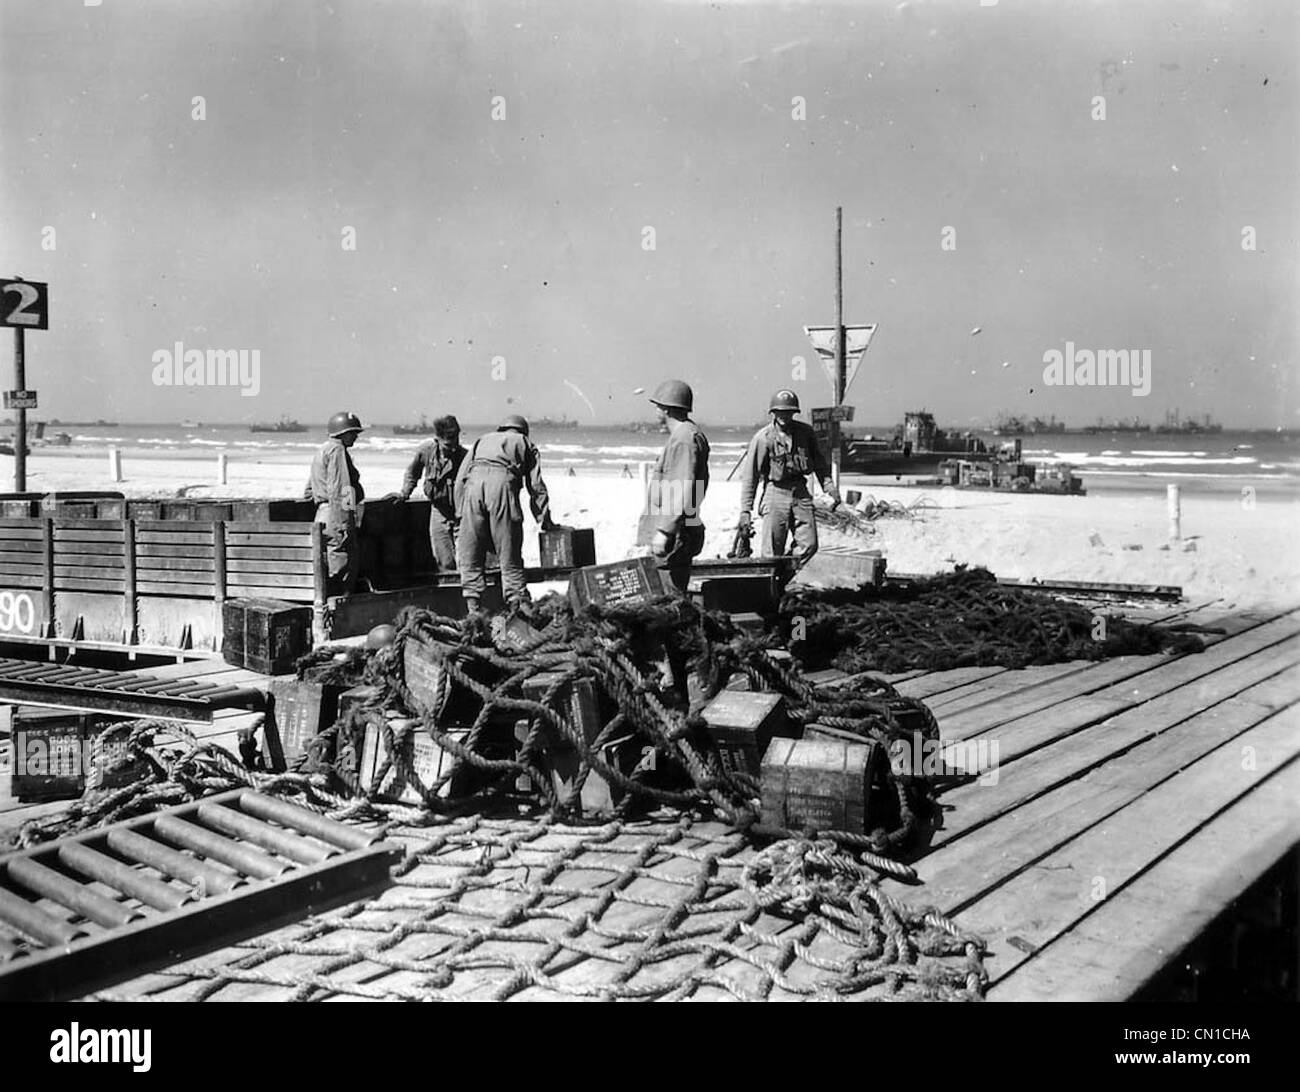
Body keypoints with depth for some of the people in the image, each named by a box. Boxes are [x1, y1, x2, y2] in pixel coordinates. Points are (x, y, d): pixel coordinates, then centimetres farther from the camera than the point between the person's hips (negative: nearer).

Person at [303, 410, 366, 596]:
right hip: (337, 512, -10)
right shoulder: (337, 450, -11)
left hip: (324, 513, 10)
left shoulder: (323, 450, 22)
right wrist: (341, 525, -23)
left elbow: (309, 490, 27)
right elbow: (336, 489, -19)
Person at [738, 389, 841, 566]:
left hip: (801, 493, 4)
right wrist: (745, 510, -9)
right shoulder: (763, 438, -7)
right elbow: (750, 476, -5)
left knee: (809, 545, 0)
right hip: (776, 493, -4)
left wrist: (830, 488, 6)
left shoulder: (806, 432, 5)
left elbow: (819, 463, 17)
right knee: (772, 552, -5)